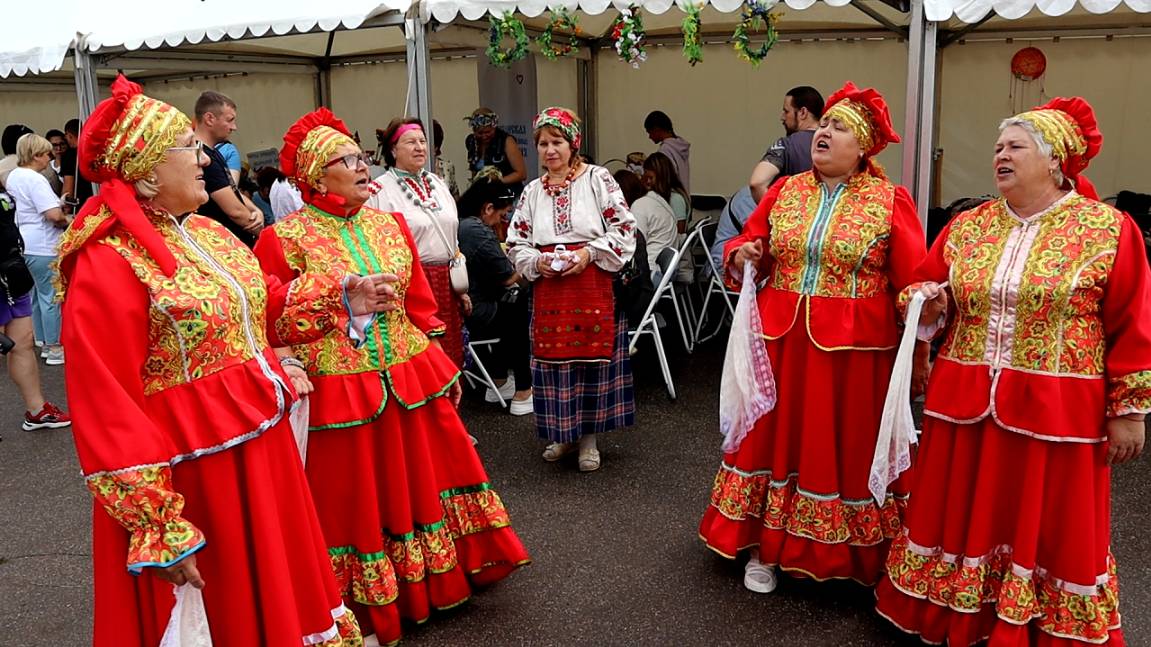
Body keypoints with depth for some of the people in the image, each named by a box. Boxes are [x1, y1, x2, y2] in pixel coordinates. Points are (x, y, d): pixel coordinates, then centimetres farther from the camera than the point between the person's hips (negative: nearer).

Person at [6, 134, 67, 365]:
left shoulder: (13, 175, 12)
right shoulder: (35, 180, -18)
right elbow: (54, 215, -26)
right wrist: (67, 222, -6)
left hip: (24, 245, 10)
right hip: (42, 248, -10)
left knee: (37, 296, 17)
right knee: (51, 298, -1)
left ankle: (45, 344, 26)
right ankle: (55, 350, 5)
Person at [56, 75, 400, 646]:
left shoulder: (205, 233, 9)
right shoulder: (108, 264, -19)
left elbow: (264, 309, 23)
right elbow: (107, 410, -22)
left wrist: (339, 296, 11)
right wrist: (161, 530, -23)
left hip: (259, 447, 8)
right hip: (187, 476, -8)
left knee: (273, 592, 21)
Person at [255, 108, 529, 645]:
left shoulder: (391, 225, 7)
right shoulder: (286, 239, -9)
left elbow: (420, 305, 11)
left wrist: (443, 364, 12)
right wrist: (291, 376, -19)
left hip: (411, 382, 5)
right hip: (337, 393, -5)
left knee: (420, 480, 17)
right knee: (354, 500, 9)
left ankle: (433, 583, 40)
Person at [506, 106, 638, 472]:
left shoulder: (597, 179, 1)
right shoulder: (532, 192, 12)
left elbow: (623, 228, -5)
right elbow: (516, 244, 13)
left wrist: (589, 253, -15)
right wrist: (537, 262, -6)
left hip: (593, 285, -3)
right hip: (549, 290, 3)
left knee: (592, 356, 2)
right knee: (554, 359, 5)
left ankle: (588, 438, 17)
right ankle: (565, 434, 22)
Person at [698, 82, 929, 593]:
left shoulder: (890, 202, -4)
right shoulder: (784, 192, 7)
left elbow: (914, 282, -8)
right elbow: (745, 242, 18)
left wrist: (917, 351, -22)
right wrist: (742, 256, -6)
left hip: (852, 347, -3)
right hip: (781, 339, 3)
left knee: (846, 446, 7)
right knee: (774, 435, 10)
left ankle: (853, 558, 27)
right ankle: (766, 547, 27)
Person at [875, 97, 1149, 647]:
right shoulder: (966, 226, 7)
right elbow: (924, 285, 18)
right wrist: (928, 304, -5)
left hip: (1055, 413, -4)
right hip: (966, 405, 4)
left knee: (1048, 530, 9)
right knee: (962, 515, 14)